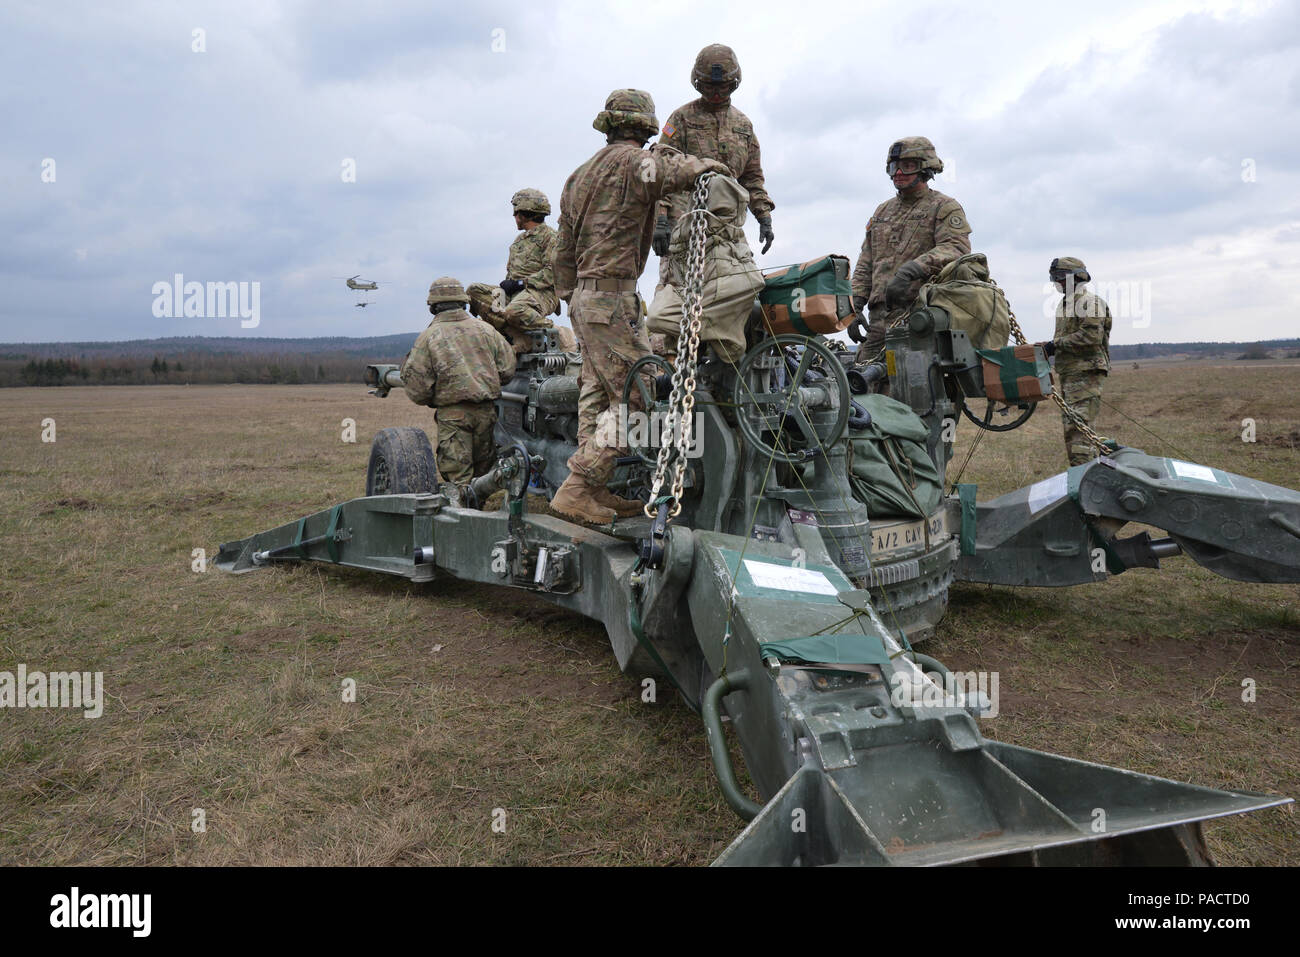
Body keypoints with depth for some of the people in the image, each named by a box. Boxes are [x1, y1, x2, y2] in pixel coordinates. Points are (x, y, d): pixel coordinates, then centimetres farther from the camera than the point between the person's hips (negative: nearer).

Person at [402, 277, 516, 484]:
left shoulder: (428, 337, -3)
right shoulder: (485, 329, 6)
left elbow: (417, 388, -5)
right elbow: (507, 369, 7)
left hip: (452, 412, -3)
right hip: (486, 411, 4)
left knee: (458, 476, 1)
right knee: (483, 466, 17)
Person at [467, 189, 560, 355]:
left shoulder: (550, 236, 0)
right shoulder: (519, 240, 28)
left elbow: (552, 273, -12)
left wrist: (521, 282, -15)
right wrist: (506, 285, 5)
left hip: (541, 293, -9)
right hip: (514, 293, 9)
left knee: (514, 311, -40)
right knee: (474, 290, -11)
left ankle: (549, 329, -9)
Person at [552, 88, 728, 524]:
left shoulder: (582, 173, 21)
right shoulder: (631, 160, -6)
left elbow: (564, 250, 23)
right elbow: (672, 172, -27)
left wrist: (569, 300, 28)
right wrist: (706, 164, -6)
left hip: (584, 294, 10)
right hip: (612, 296, -10)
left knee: (598, 393, 11)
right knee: (639, 394, -9)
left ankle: (595, 492, 15)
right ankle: (576, 490, -10)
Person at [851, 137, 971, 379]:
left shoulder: (944, 207, 6)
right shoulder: (882, 211, 26)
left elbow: (956, 248, -13)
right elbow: (865, 265, 25)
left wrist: (912, 269, -26)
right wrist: (856, 304, 12)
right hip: (880, 316, 6)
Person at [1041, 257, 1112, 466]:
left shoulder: (1089, 302, -8)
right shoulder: (1065, 304, 22)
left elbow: (1091, 336, -19)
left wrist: (1055, 345, -17)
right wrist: (1049, 347, 10)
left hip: (1086, 372, -10)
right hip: (1069, 373, 10)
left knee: (1078, 425, -16)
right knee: (1070, 425, 11)